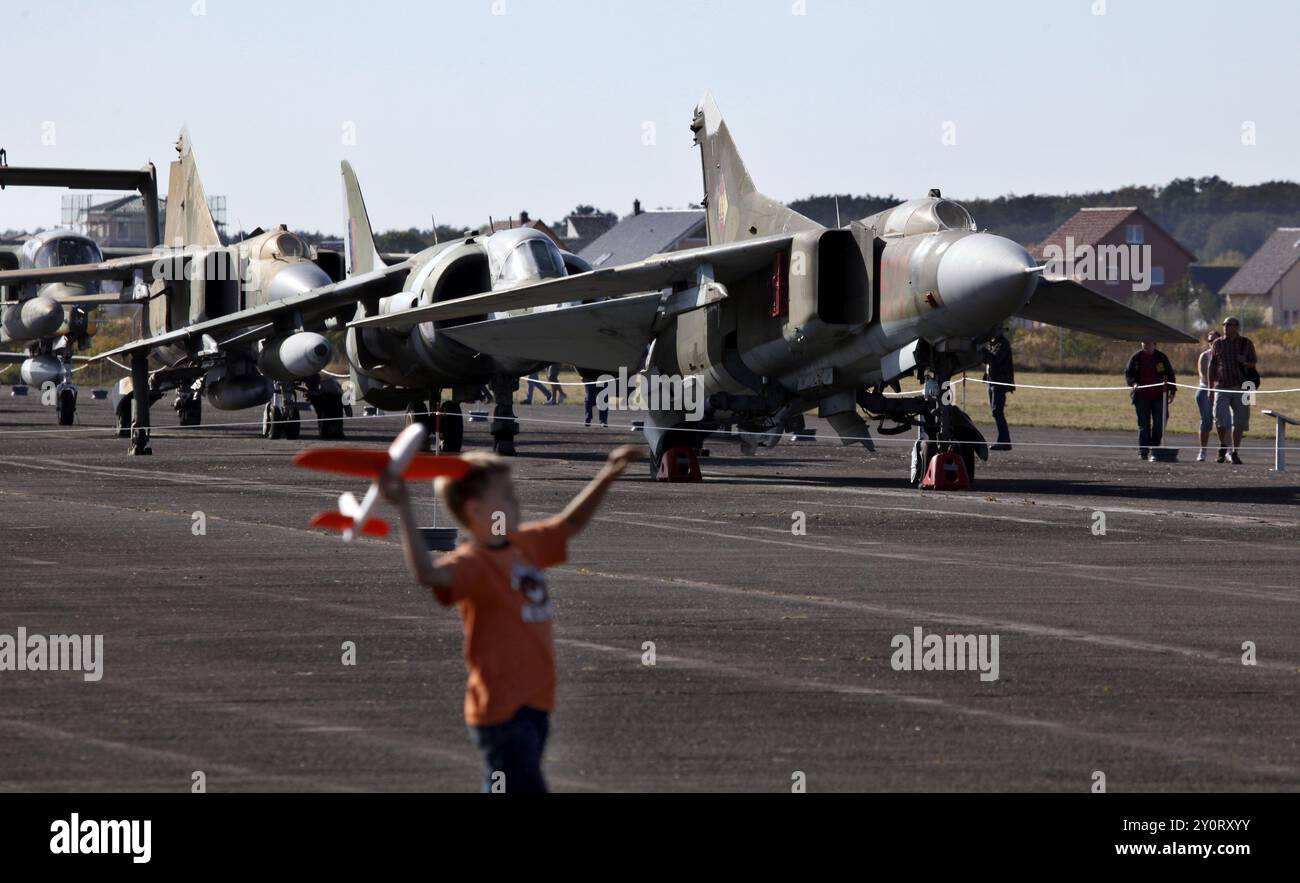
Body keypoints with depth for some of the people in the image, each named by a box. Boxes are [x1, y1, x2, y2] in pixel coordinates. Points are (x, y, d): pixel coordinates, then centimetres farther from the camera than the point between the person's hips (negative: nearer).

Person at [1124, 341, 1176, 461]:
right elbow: (1128, 374, 5)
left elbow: (1170, 375, 12)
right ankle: (1143, 452, 3)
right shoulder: (1136, 357, 5)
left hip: (1159, 397, 0)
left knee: (1159, 425, -2)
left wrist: (1172, 392, 5)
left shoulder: (1161, 358, 6)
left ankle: (1154, 452, 5)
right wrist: (1133, 383, -15)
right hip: (1141, 397, 0)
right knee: (1143, 425, -1)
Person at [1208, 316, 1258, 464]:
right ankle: (1222, 447, 7)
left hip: (1240, 387, 0)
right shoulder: (1218, 344, 7)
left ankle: (1235, 453, 14)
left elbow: (1253, 364, 8)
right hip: (1222, 387, 0)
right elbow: (1212, 366, 10)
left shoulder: (1246, 343, 5)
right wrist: (1210, 387, 6)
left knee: (1239, 421, 3)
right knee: (1221, 417, -15)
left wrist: (1245, 363, -15)